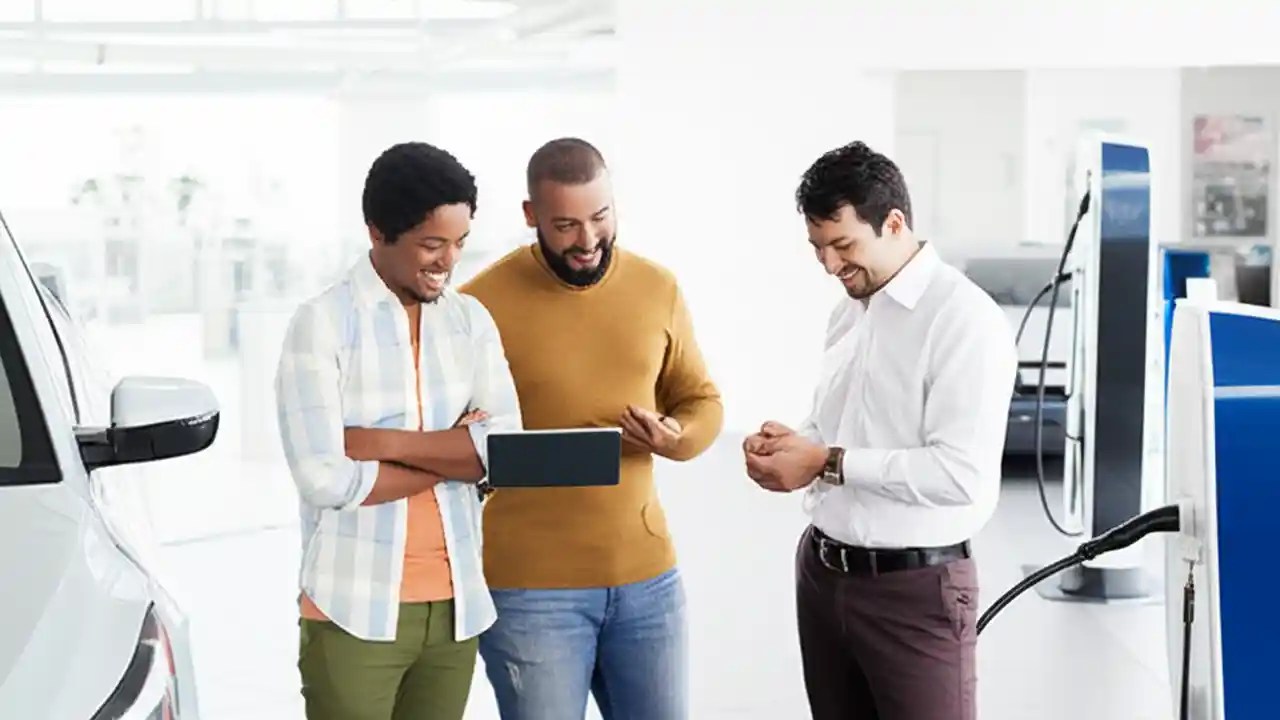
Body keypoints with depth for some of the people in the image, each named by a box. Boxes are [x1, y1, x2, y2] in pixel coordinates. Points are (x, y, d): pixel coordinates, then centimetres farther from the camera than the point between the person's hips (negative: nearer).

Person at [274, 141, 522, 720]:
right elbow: (325, 478, -16)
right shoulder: (322, 323, -7)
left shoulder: (472, 321, 8)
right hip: (355, 611, -4)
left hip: (455, 605, 4)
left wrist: (383, 442, -14)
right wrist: (453, 455, -7)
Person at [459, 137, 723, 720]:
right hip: (529, 584, -4)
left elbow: (701, 401, 13)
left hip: (646, 573, 4)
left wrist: (678, 437, -8)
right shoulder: (481, 303, -9)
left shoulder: (657, 288, 4)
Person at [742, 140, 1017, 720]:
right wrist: (791, 442, -1)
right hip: (822, 571, 8)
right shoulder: (849, 310, 11)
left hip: (914, 586, -7)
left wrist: (828, 463, -19)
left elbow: (963, 473, -23)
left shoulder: (965, 319, -15)